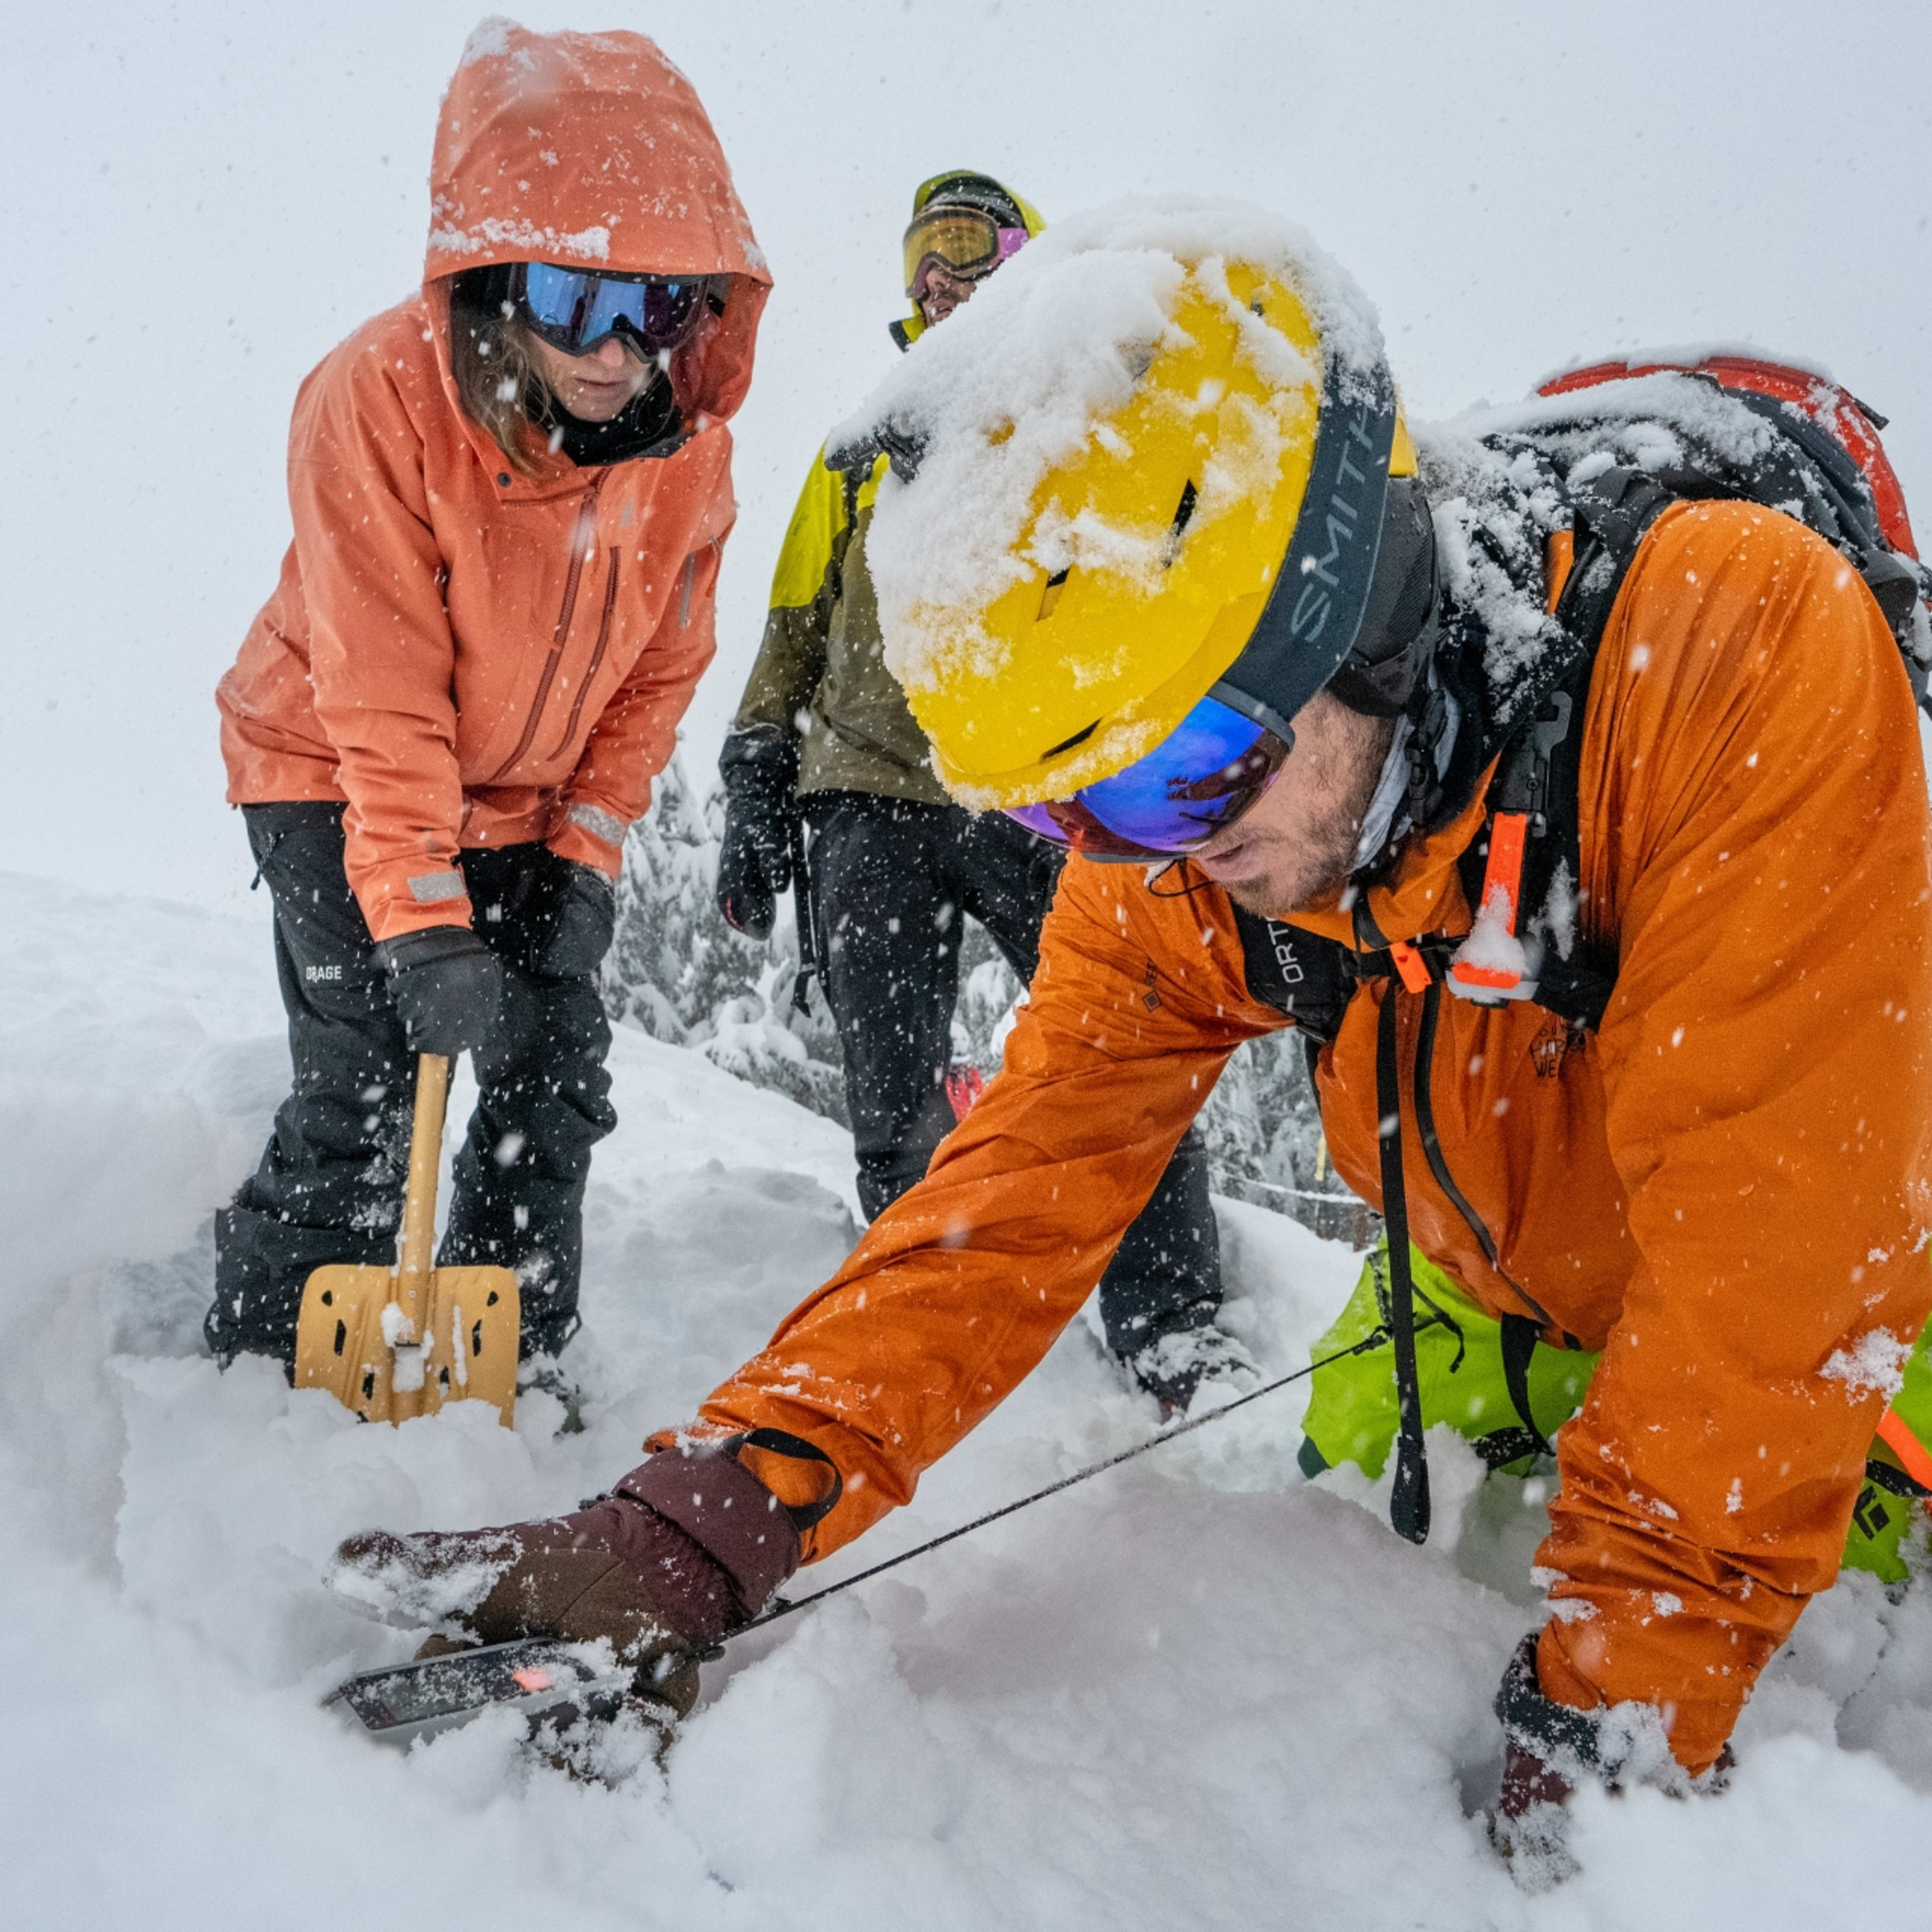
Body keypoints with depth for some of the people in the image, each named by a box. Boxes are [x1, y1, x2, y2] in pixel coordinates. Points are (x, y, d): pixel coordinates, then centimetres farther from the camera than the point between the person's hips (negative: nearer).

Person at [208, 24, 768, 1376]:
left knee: (558, 1078, 0)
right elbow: (383, 701, -27)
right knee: (362, 1084, -14)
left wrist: (586, 854, -10)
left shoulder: (688, 430, -12)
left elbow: (660, 668, -3)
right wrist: (421, 921, -30)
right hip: (331, 769, -4)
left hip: (535, 799, 5)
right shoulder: (379, 398, -27)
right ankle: (263, 1368, 5)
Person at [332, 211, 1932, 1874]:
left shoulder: (1740, 640, -38)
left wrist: (1616, 1709, -34)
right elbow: (1039, 1168, -22)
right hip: (1515, 1278, 4)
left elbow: (1779, 1232, -37)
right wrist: (702, 1524, -33)